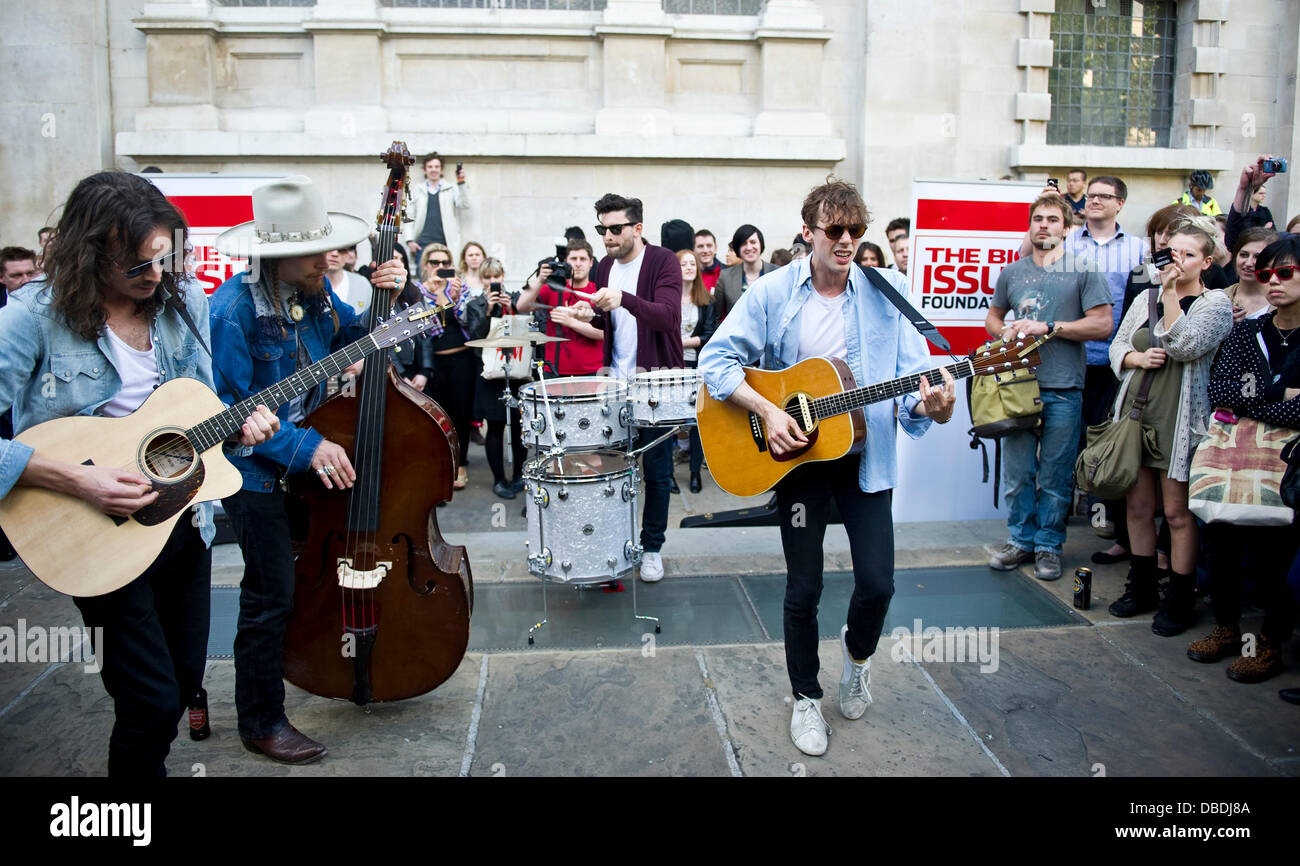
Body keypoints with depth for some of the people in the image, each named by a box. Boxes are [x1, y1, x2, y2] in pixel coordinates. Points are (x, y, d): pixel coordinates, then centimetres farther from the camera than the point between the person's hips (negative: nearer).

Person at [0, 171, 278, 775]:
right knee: (153, 701, -4)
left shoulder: (185, 302, 0)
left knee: (186, 676, 17)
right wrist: (75, 480, -27)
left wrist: (235, 426, -9)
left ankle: (145, 756, 45)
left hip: (184, 517, 5)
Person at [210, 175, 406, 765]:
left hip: (313, 451, 7)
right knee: (271, 595, -1)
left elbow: (358, 339, 14)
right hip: (256, 470, -7)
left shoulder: (314, 291, 0)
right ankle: (261, 723, 16)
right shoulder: (234, 310, -22)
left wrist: (388, 296, -4)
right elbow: (228, 412, -21)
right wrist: (304, 447, -27)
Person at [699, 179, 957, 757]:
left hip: (865, 456, 1)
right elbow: (716, 360, -7)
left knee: (878, 583, 0)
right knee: (803, 589, 6)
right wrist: (767, 411, -18)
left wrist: (929, 406, -28)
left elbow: (914, 374, -5)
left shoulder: (888, 293, -3)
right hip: (796, 454, -1)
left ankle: (857, 652, 36)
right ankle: (806, 698, 28)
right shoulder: (771, 293, -6)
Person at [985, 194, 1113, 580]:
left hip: (1062, 389, -3)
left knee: (1054, 477, 2)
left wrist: (1047, 327, -11)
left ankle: (1048, 545, 15)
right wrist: (1006, 332, 1)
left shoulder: (1082, 271, 2)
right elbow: (992, 318, 24)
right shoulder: (1012, 272, 14)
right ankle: (1020, 540, 20)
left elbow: (1102, 325, -5)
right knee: (1017, 472, 6)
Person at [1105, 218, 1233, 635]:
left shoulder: (1216, 303, -1)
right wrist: (1137, 357, -7)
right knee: (1137, 505, 11)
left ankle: (1179, 600, 12)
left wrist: (1170, 293, -16)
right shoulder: (1145, 298, 14)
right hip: (1136, 411, 5)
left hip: (1179, 421, -5)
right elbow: (1117, 346, 15)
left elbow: (1185, 346, -16)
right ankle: (1142, 588, 26)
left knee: (1177, 511, 0)